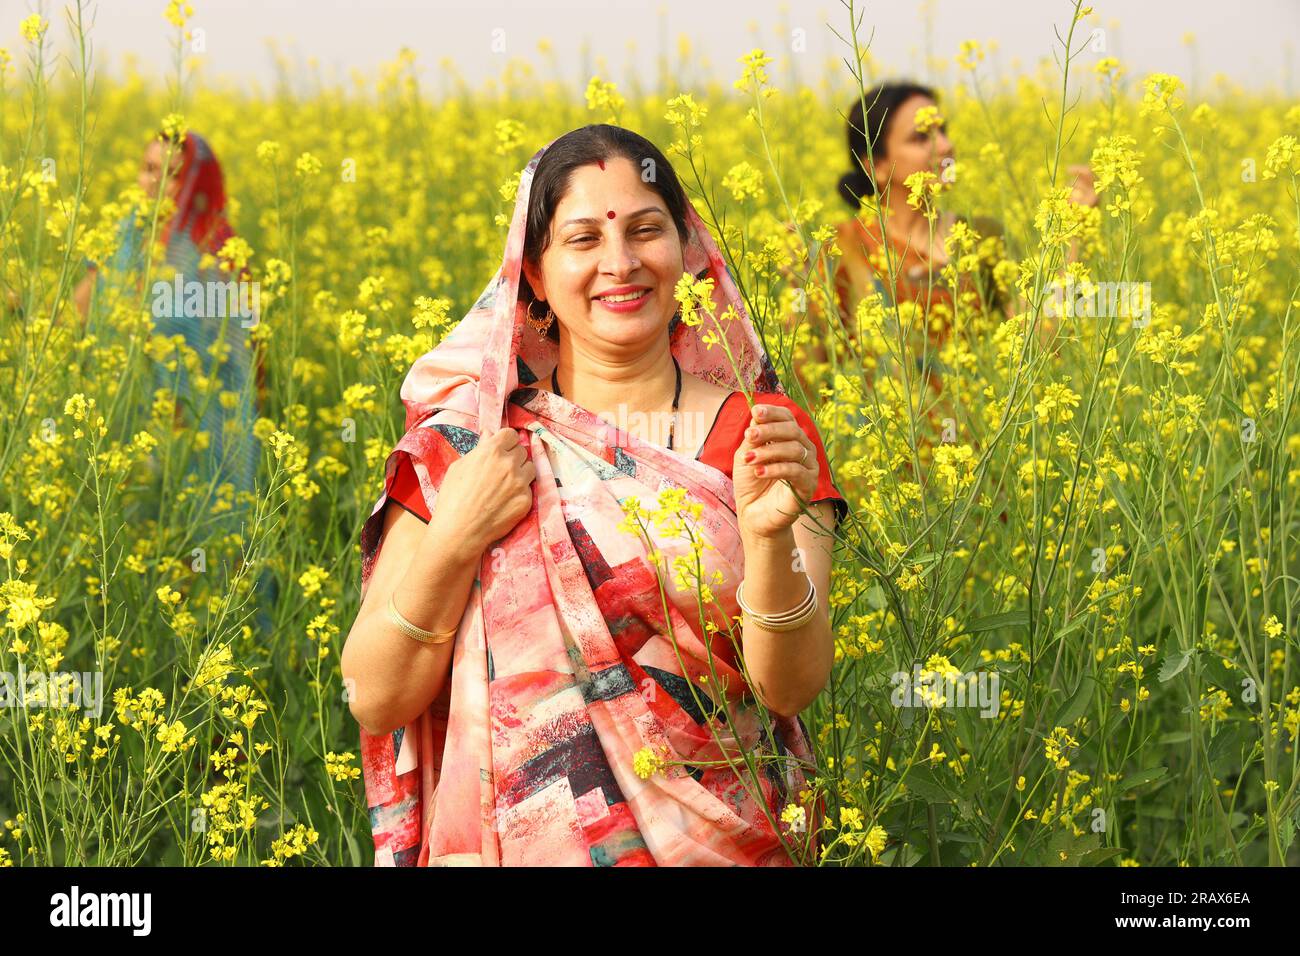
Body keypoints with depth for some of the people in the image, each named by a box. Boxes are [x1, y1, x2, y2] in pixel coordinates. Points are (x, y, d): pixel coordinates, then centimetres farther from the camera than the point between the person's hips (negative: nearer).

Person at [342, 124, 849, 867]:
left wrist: (770, 534, -23)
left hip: (722, 844, -2)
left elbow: (791, 689, -8)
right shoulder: (462, 442, 4)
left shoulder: (759, 434, 2)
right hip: (514, 844, 2)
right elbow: (375, 700, 1)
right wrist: (452, 543, -11)